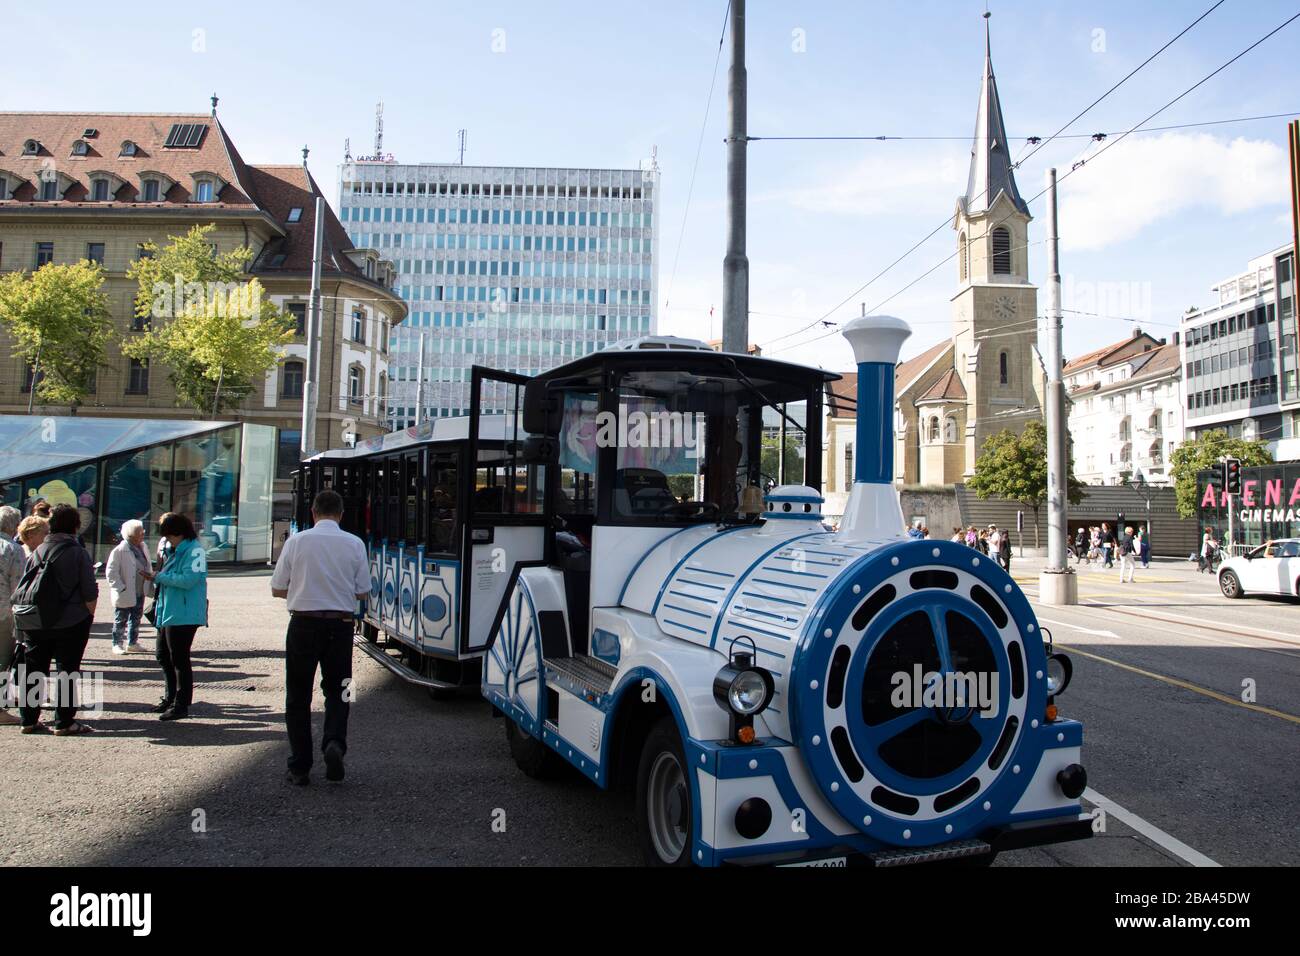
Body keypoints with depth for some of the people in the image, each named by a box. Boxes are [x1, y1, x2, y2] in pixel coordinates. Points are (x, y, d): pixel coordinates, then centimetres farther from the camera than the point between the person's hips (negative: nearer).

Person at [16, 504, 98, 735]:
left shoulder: (38, 551, 4)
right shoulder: (79, 553, -10)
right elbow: (90, 593, -11)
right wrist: (90, 614, 3)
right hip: (72, 622, -4)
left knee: (33, 671, 13)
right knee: (67, 671, 3)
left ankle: (29, 720, 18)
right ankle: (63, 722, 4)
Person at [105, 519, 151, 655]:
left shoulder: (142, 547, 6)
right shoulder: (119, 551, -17)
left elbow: (148, 566, 16)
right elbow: (111, 572, -17)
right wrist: (121, 588, -19)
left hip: (140, 592, 7)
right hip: (125, 595, -7)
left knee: (135, 619, 15)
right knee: (120, 621, 5)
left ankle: (132, 643, 26)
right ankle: (117, 645, 15)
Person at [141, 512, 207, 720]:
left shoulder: (194, 550, -14)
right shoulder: (177, 551, 17)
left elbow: (188, 579, -24)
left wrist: (159, 577, -16)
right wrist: (155, 578, 10)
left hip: (184, 615, -10)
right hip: (167, 613, 10)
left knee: (179, 659, -4)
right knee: (164, 656, 18)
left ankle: (182, 705, 4)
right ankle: (170, 698, 32)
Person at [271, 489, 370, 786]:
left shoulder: (296, 541, -4)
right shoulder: (354, 544, -2)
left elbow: (277, 589, 1)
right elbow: (362, 592, 2)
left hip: (303, 624, -1)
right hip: (340, 625, 1)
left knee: (298, 695, 10)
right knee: (336, 690, 14)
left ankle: (299, 767, 13)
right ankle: (334, 742, -10)